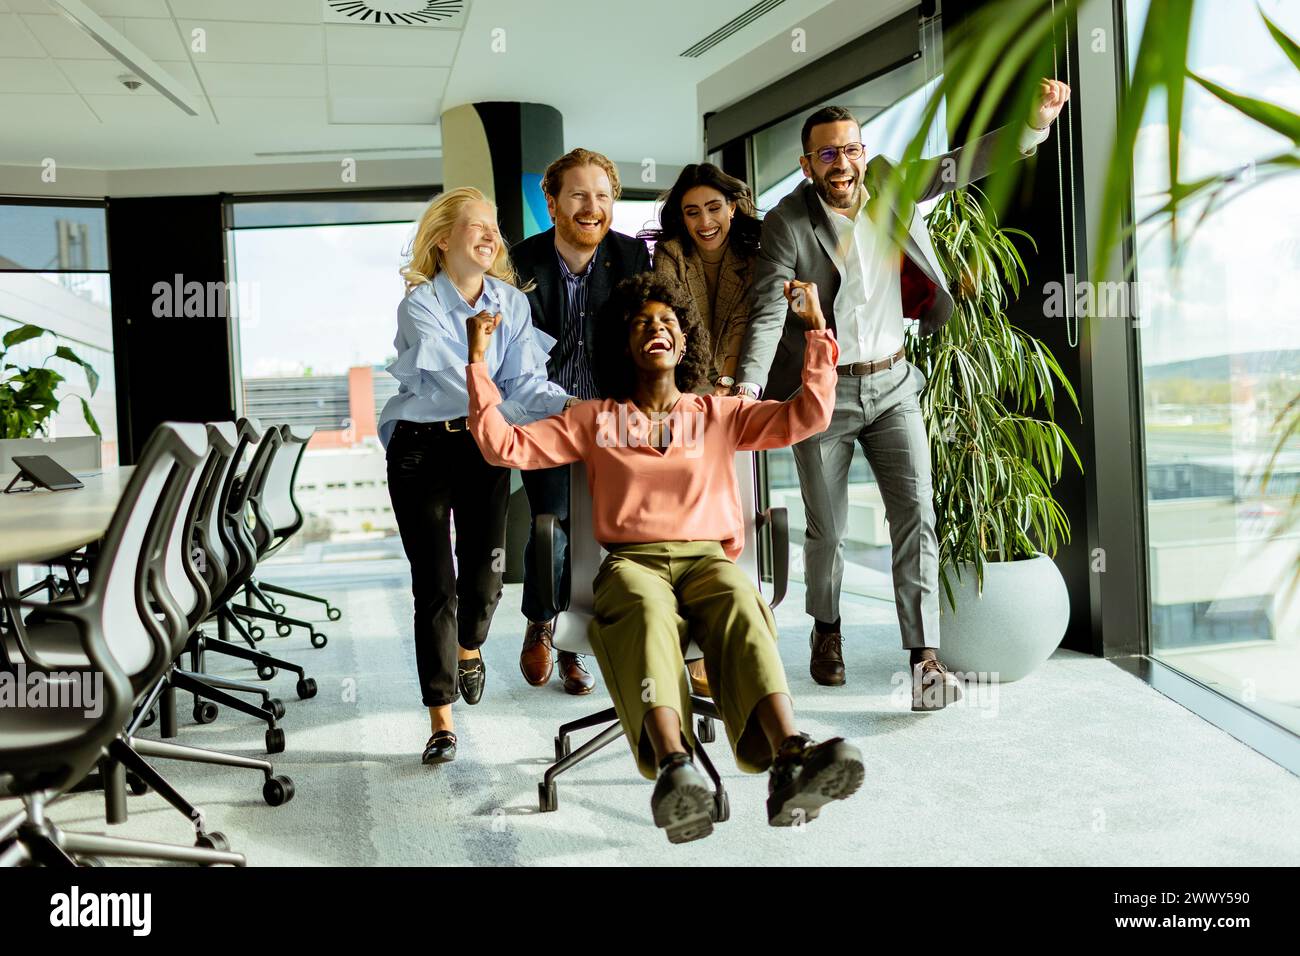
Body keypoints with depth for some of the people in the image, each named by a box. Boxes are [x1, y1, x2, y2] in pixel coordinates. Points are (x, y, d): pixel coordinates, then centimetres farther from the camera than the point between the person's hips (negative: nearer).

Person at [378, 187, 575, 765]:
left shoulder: (511, 302, 2)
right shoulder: (420, 305, -12)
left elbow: (524, 380, -8)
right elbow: (457, 384, -24)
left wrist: (572, 406, -27)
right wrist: (524, 414, -35)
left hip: (484, 447, 4)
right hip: (423, 450, -3)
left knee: (484, 575, 4)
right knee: (434, 586, -2)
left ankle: (468, 649, 41)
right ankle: (441, 722, 9)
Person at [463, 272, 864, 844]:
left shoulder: (719, 415, 22)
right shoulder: (594, 419, 21)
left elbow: (809, 414, 12)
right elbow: (505, 446, 13)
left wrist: (817, 328, 6)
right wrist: (478, 362, 7)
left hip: (707, 558, 1)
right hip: (631, 561, -1)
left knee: (742, 607, -36)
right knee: (647, 611, -39)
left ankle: (790, 764, -55)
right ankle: (674, 769, -58)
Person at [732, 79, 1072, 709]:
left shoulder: (891, 188, 2)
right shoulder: (787, 225, -10)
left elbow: (964, 162, 6)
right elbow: (768, 312, -18)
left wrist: (1036, 119, -7)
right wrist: (748, 386, -32)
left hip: (892, 384, 3)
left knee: (916, 512, -8)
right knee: (826, 530, 7)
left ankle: (924, 655, -5)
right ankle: (827, 630, 33)